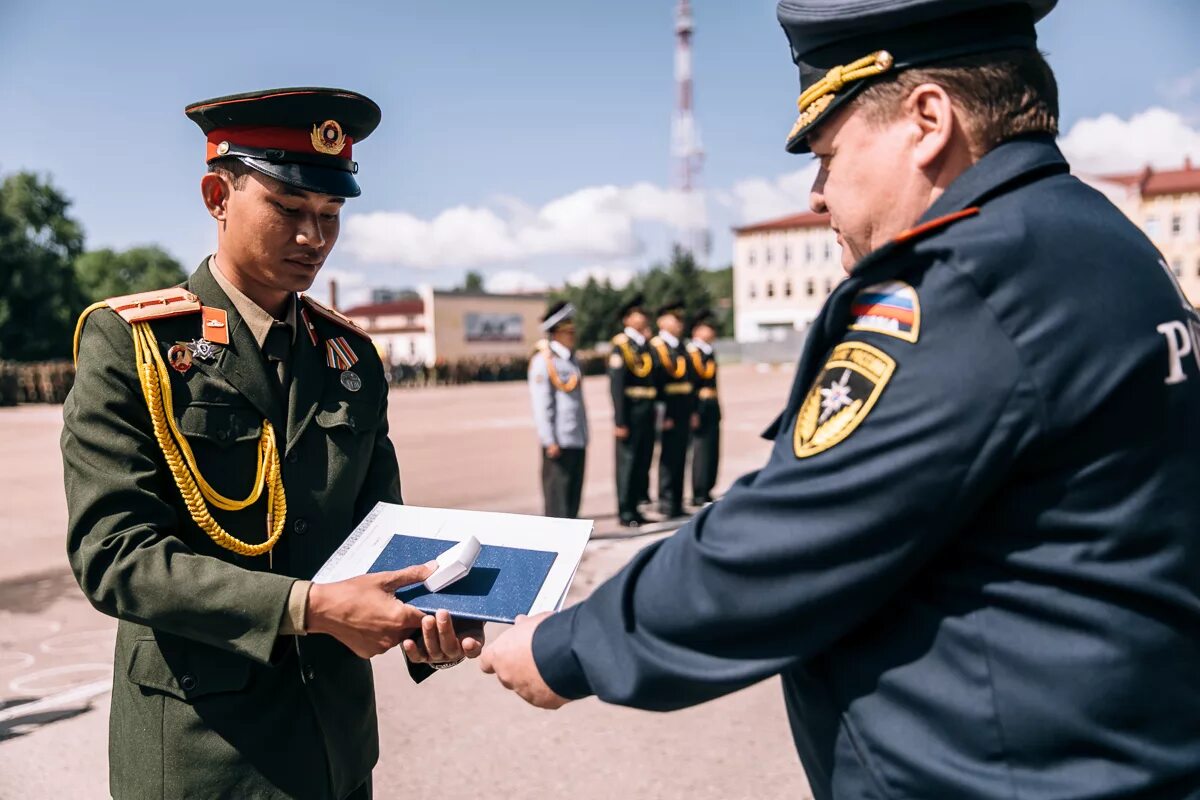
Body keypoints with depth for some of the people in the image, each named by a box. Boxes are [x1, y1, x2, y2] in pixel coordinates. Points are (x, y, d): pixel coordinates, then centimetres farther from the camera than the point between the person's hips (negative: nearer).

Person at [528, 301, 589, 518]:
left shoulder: (571, 359, 16)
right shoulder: (543, 361, -10)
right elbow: (541, 404, -14)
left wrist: (584, 434, 18)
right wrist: (549, 440, -17)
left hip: (578, 439, 8)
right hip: (559, 441, -8)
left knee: (574, 490, 13)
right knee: (557, 491, -2)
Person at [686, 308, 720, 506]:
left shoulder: (709, 352, 17)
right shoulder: (691, 353, -10)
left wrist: (716, 407, 15)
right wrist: (693, 412, -20)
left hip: (712, 407, 9)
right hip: (700, 407, -9)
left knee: (713, 451, 12)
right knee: (701, 450, -6)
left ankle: (706, 491, 23)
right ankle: (699, 495, 0)